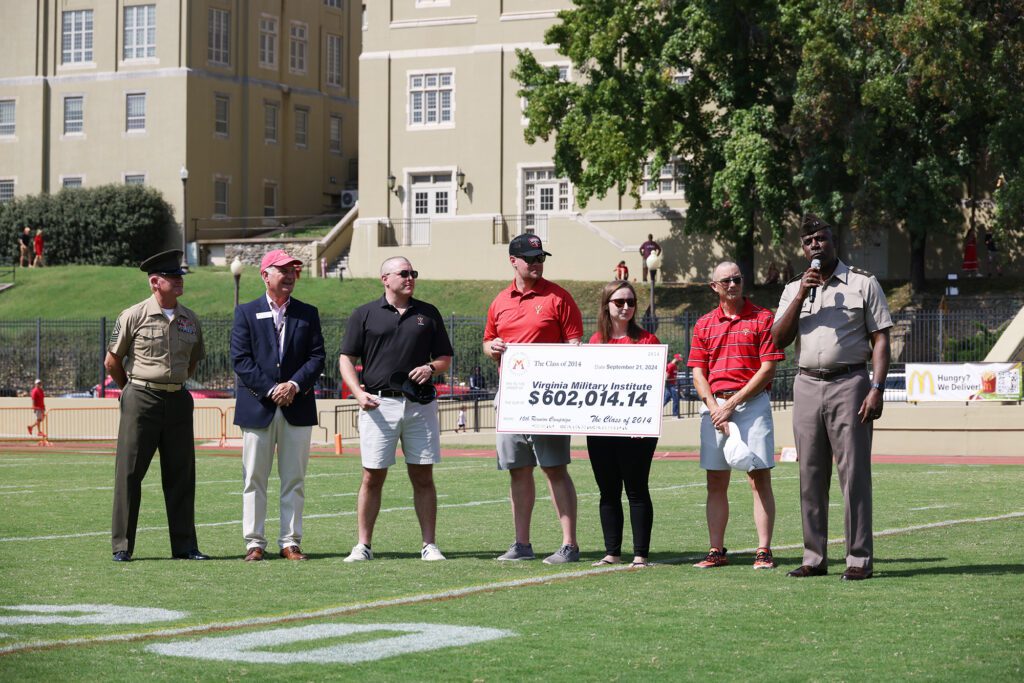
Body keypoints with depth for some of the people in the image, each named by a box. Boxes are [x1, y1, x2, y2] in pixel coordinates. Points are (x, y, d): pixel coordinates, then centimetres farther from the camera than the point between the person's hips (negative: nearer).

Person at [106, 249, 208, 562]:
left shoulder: (190, 321, 9)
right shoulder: (133, 316, -4)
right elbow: (112, 361, 4)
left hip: (178, 400, 4)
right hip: (141, 401, -4)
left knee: (181, 475, 6)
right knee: (129, 472, -2)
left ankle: (184, 545, 13)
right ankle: (122, 546, 4)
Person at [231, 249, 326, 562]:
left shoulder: (308, 313, 11)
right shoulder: (246, 313, 5)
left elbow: (317, 358, 5)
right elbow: (240, 359, -3)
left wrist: (294, 385, -11)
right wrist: (270, 390, -12)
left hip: (297, 407, 2)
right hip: (258, 407, -2)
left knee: (294, 479, 3)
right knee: (254, 479, 1)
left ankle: (291, 542, 8)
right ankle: (254, 542, 6)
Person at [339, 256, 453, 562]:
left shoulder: (428, 314, 13)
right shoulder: (365, 314, 6)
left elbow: (446, 357, 18)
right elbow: (346, 358, 5)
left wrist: (432, 368, -5)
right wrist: (358, 392, -10)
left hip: (420, 404, 2)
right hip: (378, 403, -2)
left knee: (423, 477, 3)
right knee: (372, 477, -1)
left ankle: (429, 545, 7)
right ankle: (363, 545, 6)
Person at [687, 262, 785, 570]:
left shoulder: (762, 318, 1)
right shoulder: (704, 324, 12)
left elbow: (768, 369, -5)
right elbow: (698, 372, 9)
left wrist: (733, 404, -10)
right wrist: (714, 407, -7)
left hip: (752, 403, -4)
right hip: (714, 406, 4)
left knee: (760, 478, -6)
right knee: (715, 482, 4)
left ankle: (764, 551, -5)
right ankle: (717, 551, 8)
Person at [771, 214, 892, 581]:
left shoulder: (863, 283, 4)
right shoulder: (793, 289, 15)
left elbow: (880, 340, 0)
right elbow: (779, 340, 4)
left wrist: (877, 389, -11)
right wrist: (801, 296, -7)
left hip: (848, 383, -4)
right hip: (807, 387, 4)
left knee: (854, 473, -7)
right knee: (810, 476, 5)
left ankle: (860, 558, -4)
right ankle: (814, 557, 10)